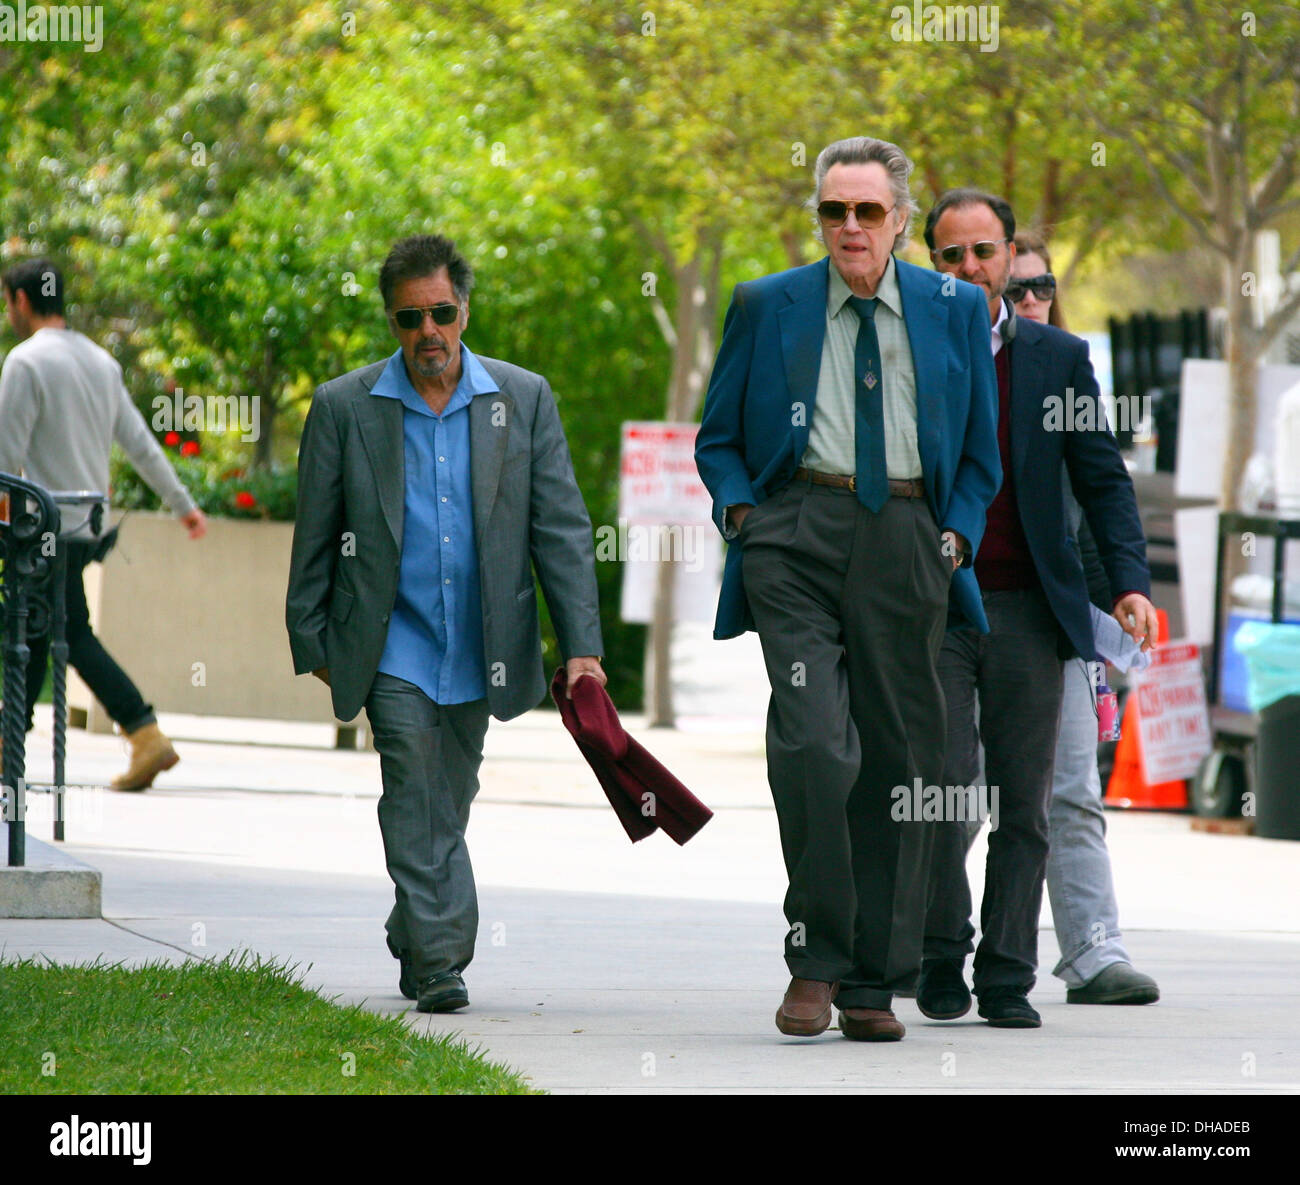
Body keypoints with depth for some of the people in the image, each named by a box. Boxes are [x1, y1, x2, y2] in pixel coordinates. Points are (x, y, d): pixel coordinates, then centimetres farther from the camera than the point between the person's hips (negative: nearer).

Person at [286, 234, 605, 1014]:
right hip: (392, 646, -2)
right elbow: (315, 537, 5)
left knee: (448, 803, 11)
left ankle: (417, 943, 30)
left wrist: (582, 646, -6)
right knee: (415, 787, -15)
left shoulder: (523, 400, 1)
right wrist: (310, 643, 5)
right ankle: (440, 961, -15)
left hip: (478, 651, 2)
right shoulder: (345, 408, -2)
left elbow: (562, 530, 0)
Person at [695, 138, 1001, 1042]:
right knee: (813, 744, -19)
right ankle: (816, 963, -9)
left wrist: (955, 538, 3)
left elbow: (981, 450, 18)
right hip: (797, 533, -2)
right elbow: (718, 439, 16)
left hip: (907, 541, 2)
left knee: (898, 761, 2)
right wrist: (743, 513, -1)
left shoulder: (955, 312, 13)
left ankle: (876, 984, 11)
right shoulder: (767, 308, 11)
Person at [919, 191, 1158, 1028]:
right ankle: (941, 955, 7)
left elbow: (1103, 479, 9)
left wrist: (1131, 582, -5)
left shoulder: (1058, 357, 9)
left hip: (1028, 611, 1)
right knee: (946, 788, -12)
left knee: (1023, 803, 2)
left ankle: (1007, 979, 9)